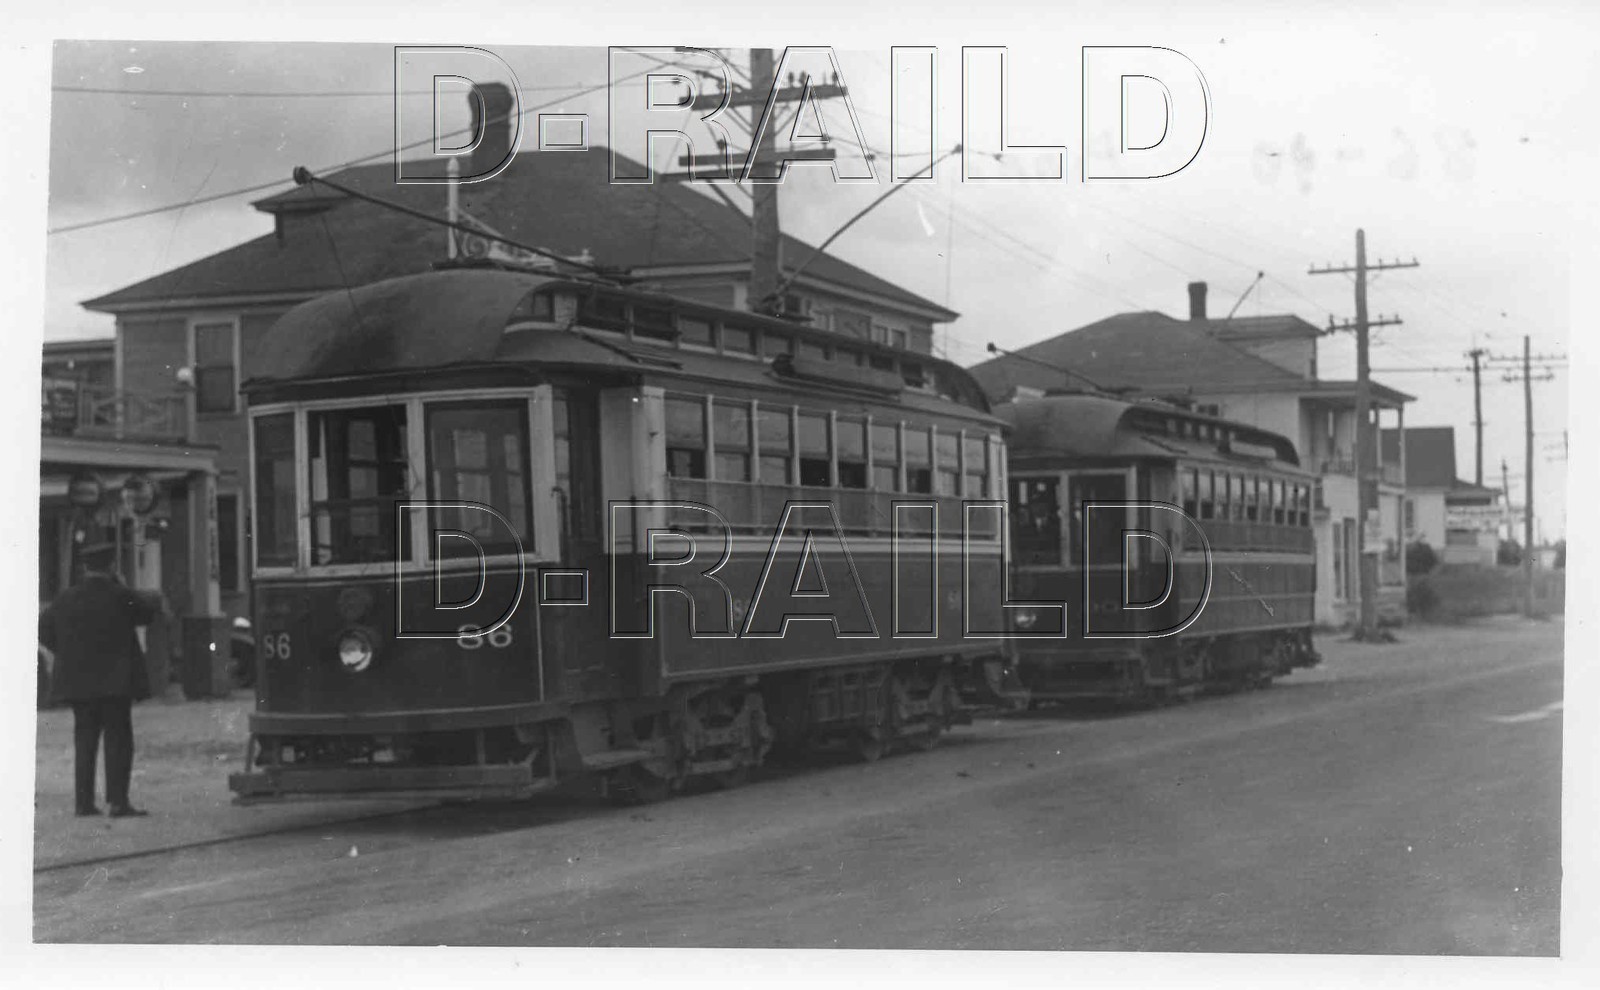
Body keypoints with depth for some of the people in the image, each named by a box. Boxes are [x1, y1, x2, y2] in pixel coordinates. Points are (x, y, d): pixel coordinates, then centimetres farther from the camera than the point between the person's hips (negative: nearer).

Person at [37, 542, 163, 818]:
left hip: (77, 680, 4)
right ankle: (117, 801, -6)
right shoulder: (120, 596, -11)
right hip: (115, 681, -4)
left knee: (84, 741, 11)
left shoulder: (66, 599, 3)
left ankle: (84, 801, 9)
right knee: (118, 739, 0)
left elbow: (44, 629, 10)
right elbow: (149, 609, 2)